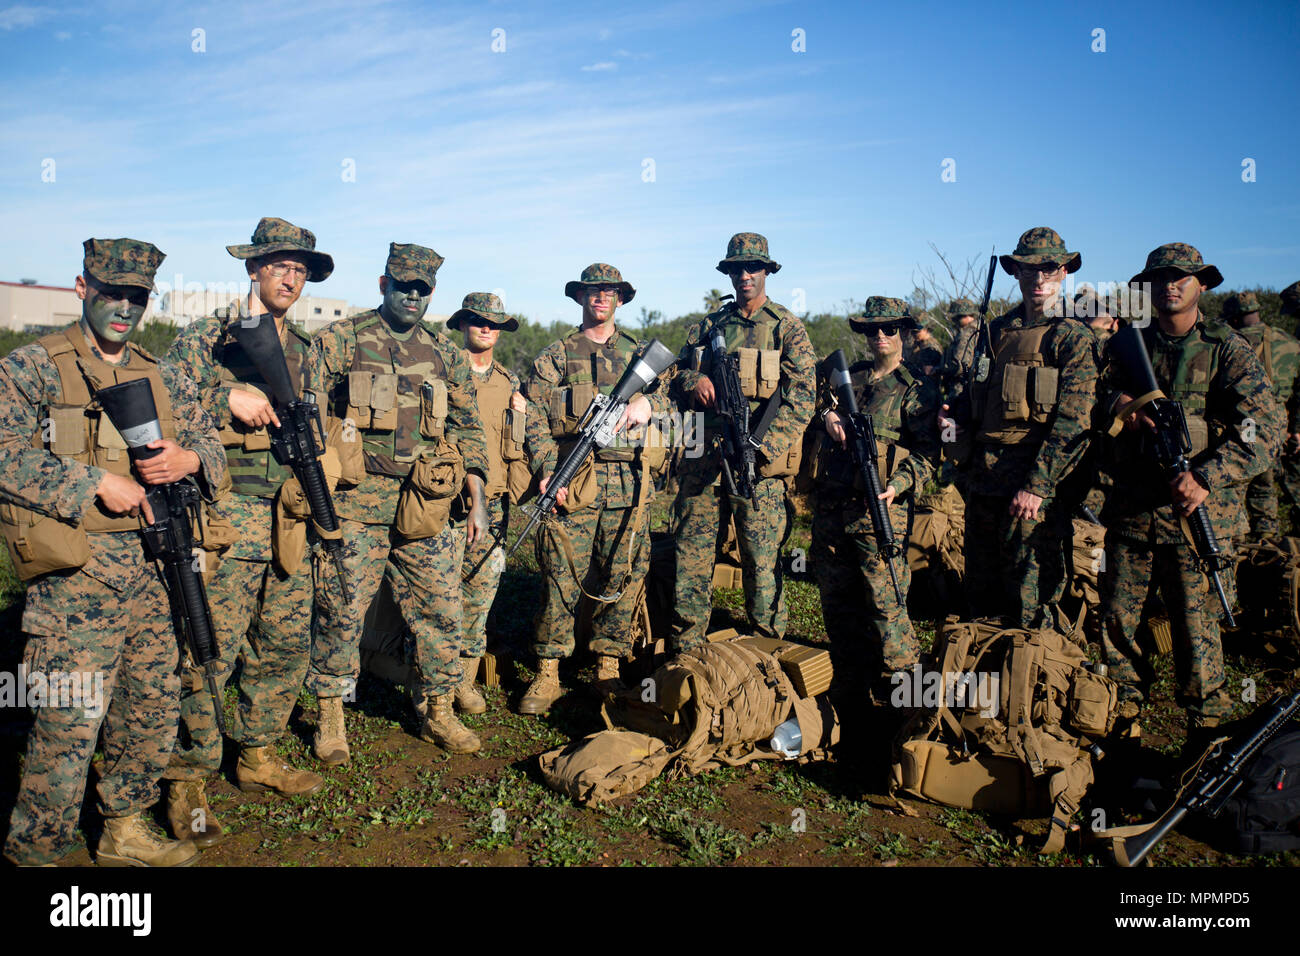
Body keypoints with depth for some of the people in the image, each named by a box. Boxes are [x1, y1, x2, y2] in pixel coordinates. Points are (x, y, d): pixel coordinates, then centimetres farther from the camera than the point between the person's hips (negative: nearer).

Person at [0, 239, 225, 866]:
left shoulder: (163, 376, 15)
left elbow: (211, 442, 15)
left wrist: (189, 458, -7)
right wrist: (96, 481, -16)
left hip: (155, 572, 6)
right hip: (76, 577, -5)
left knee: (153, 709, 14)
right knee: (69, 726, -4)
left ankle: (125, 830, 32)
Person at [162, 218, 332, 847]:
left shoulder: (301, 347, 17)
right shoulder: (207, 336, 0)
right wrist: (229, 398, -16)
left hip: (289, 516, 6)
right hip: (227, 516, -6)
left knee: (288, 643, 11)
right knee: (213, 650, -6)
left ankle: (258, 756, 27)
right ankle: (187, 783, 8)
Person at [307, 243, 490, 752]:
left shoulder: (446, 354, 13)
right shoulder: (338, 341, 3)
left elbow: (467, 430, 15)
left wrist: (476, 501, 9)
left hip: (428, 506, 3)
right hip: (354, 502, -3)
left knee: (440, 611, 7)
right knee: (341, 611, 2)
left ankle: (438, 712, 22)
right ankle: (330, 714, 19)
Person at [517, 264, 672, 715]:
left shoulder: (640, 353, 18)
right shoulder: (555, 356, 10)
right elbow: (533, 417, 3)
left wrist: (648, 401, -11)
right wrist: (548, 469, -11)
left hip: (628, 485, 2)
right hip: (573, 483, -2)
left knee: (622, 577, 4)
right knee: (561, 578, -3)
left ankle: (608, 670, 17)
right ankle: (547, 676, 6)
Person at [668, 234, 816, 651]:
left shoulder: (786, 327, 2)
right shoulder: (709, 325, 15)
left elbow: (802, 398, -6)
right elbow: (676, 373, 20)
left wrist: (759, 447, -18)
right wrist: (693, 379, -6)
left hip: (758, 465, -4)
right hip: (704, 460, 4)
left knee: (762, 559, 0)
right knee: (691, 553, 6)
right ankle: (685, 649, 18)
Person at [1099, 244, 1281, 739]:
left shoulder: (1229, 351, 0)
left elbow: (1266, 427, -9)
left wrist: (1206, 477, -22)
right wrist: (1119, 402, -12)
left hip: (1194, 512, -3)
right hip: (1130, 512, 4)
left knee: (1197, 630, 1)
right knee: (1114, 621, 8)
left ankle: (1207, 735, 17)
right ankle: (1123, 717, 26)